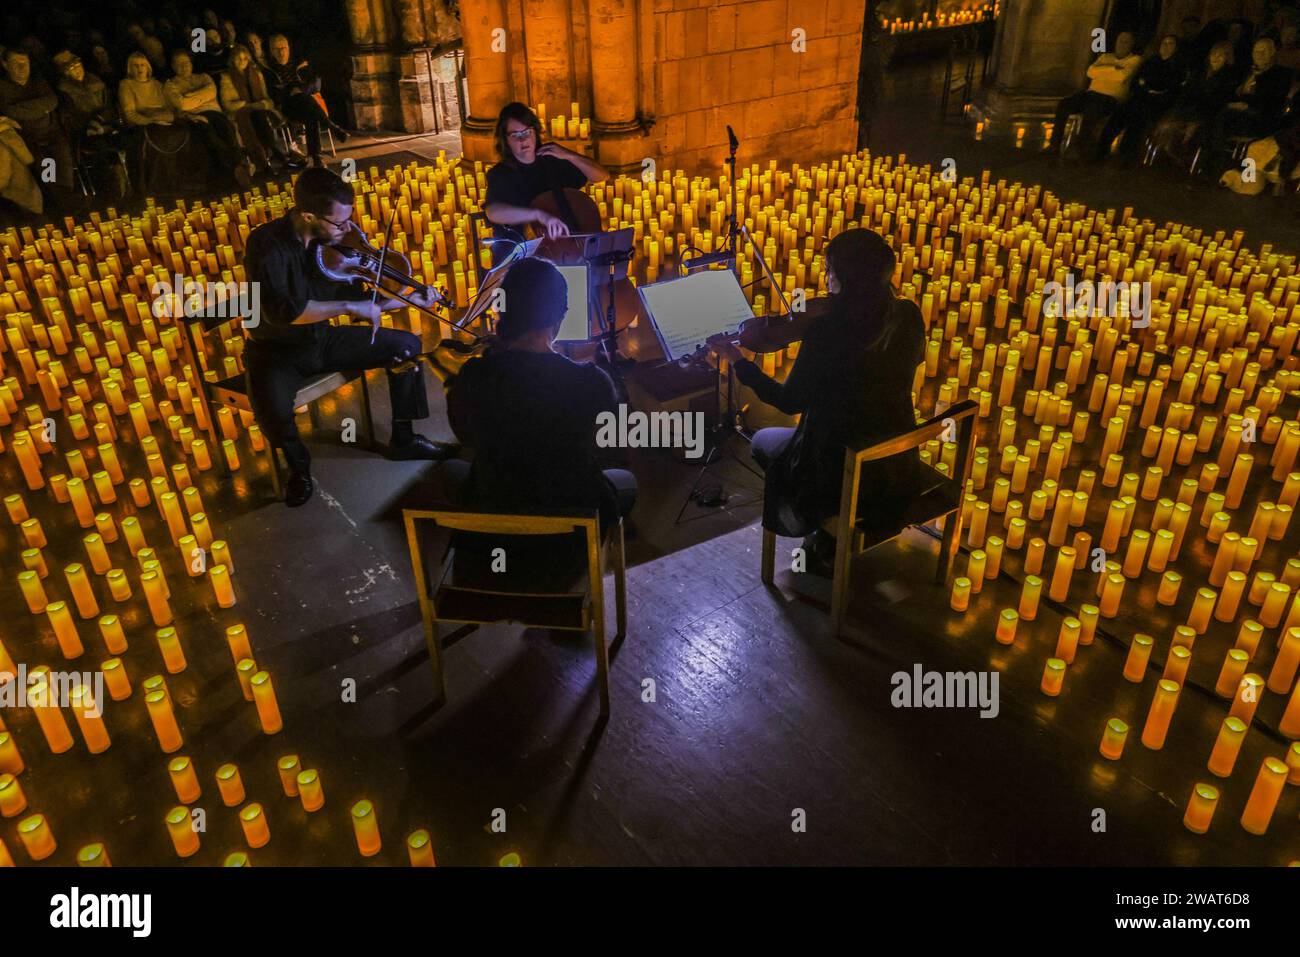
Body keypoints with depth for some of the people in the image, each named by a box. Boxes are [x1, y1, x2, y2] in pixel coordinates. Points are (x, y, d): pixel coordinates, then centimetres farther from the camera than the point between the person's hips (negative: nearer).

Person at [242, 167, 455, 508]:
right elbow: (278, 310, -38)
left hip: (323, 339, 6)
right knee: (271, 403, -36)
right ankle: (298, 464, -2)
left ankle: (403, 440, 12)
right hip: (279, 350, -5)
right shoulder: (266, 243, -24)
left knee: (407, 345, -3)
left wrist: (408, 299, -6)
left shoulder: (334, 240, -6)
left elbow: (356, 301, 5)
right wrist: (348, 305, -37)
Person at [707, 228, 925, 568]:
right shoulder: (908, 315, -7)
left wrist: (738, 361, -8)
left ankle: (830, 534, 22)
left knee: (762, 442, 22)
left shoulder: (828, 330, -25)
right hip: (901, 466, 7)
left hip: (846, 475, -6)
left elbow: (789, 401, -16)